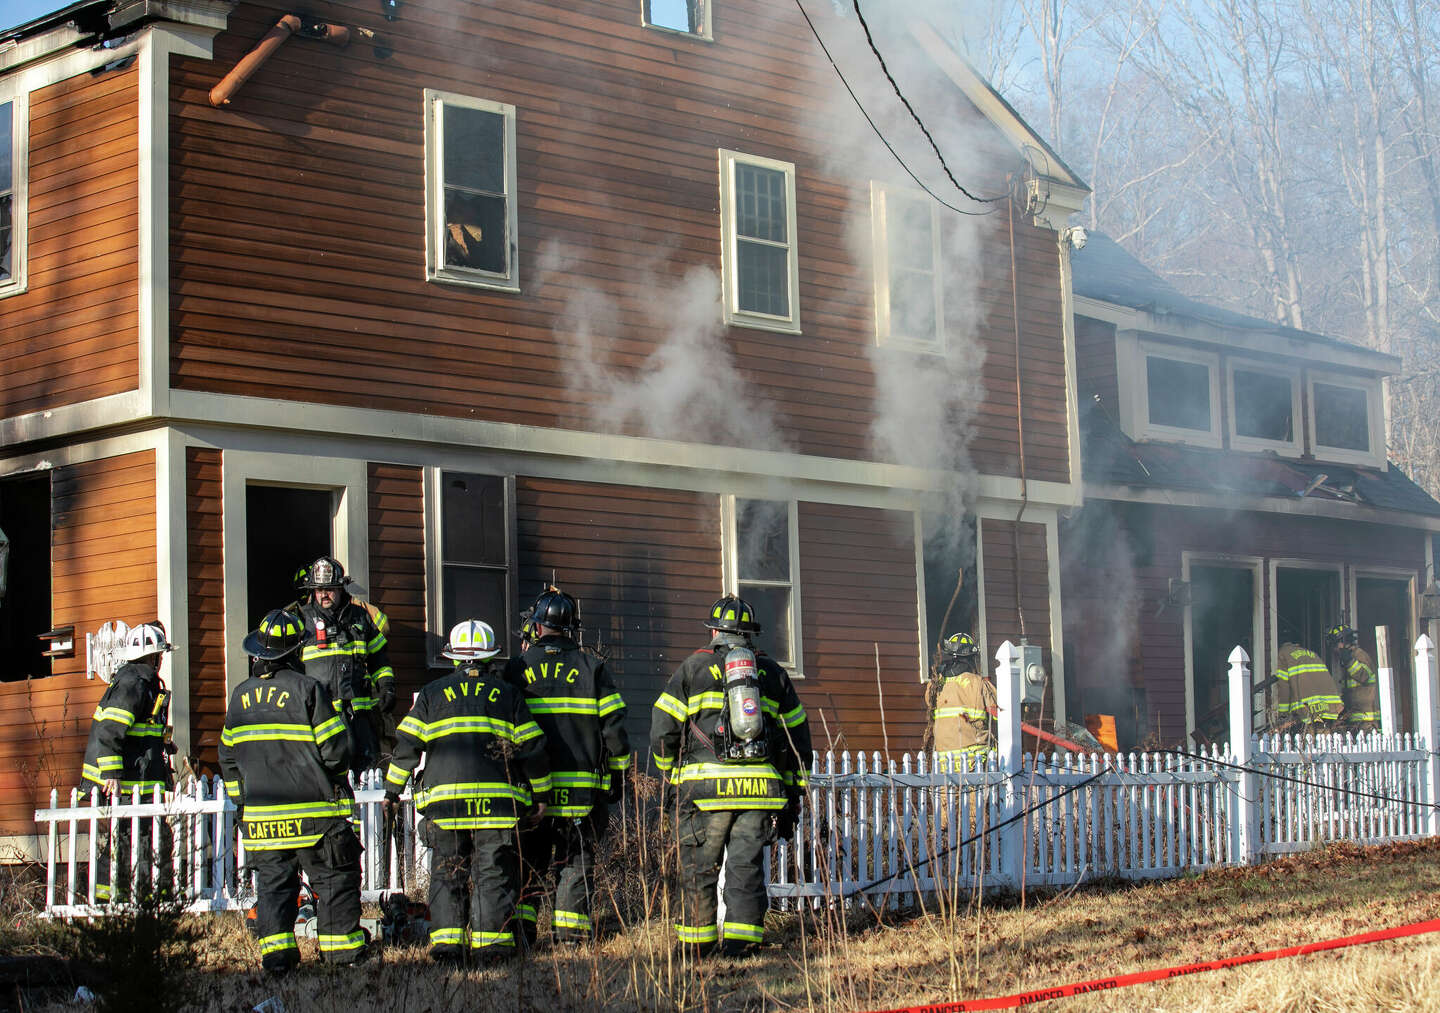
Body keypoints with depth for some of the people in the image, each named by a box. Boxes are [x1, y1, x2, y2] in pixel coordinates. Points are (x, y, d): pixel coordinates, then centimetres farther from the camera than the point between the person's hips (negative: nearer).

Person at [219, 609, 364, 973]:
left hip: (260, 815, 4)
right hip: (314, 813, -4)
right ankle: (342, 946, 10)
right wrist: (333, 779, 10)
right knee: (334, 880, 7)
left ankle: (275, 951, 1)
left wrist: (242, 800, 24)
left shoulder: (241, 696, 7)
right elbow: (335, 750, -11)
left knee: (273, 882, 9)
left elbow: (228, 757, 14)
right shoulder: (308, 690, -10)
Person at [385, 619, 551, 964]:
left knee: (446, 872, 8)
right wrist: (540, 793, 16)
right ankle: (492, 941, 0)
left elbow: (407, 745, 7)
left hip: (444, 799, 1)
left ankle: (446, 940, 1)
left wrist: (392, 790, 17)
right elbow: (531, 747, 7)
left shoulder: (431, 694, 9)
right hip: (498, 800, -1)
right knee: (494, 872, 4)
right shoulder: (506, 694, 8)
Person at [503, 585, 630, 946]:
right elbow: (614, 726, 1)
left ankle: (517, 929, 8)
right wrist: (618, 774, 10)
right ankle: (571, 941, 2)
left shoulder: (516, 669, 2)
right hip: (582, 789, 0)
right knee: (576, 863, 5)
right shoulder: (592, 667, 2)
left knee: (527, 863, 12)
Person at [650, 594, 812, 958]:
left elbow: (662, 728, 3)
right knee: (746, 864, 5)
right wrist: (793, 791, 21)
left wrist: (670, 773, 18)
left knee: (698, 866, 6)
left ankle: (697, 940, 10)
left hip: (706, 786, -2)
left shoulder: (692, 668, 6)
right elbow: (797, 733, 17)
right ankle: (742, 938, -1)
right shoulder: (773, 672, 15)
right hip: (760, 787, 2)